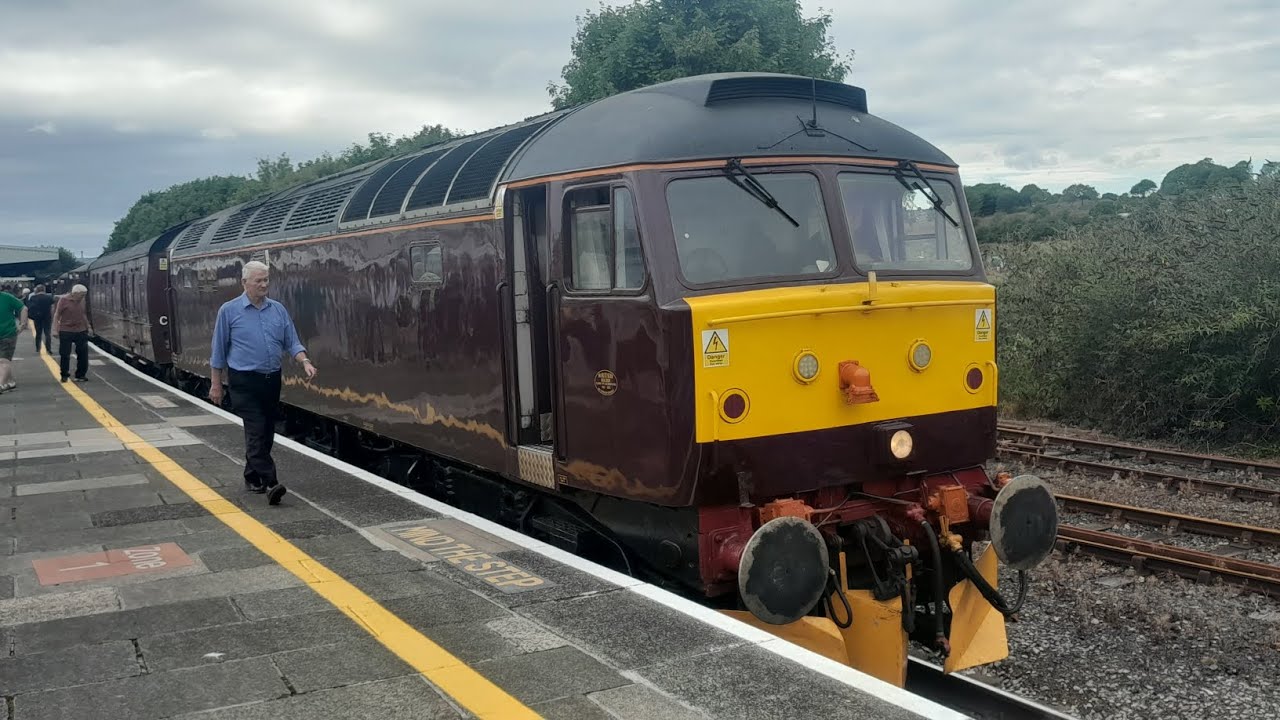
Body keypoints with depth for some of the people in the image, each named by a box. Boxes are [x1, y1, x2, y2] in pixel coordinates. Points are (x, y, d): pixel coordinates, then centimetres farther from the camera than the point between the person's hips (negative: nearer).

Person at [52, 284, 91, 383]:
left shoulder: (81, 300, 6)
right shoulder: (64, 300, -9)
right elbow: (57, 315, -6)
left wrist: (87, 326, 19)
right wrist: (56, 329, -11)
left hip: (81, 331, 5)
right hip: (66, 331, -5)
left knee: (83, 353, 4)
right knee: (64, 354, 3)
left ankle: (81, 375, 14)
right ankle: (64, 376, 14)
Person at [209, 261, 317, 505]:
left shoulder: (278, 309, 7)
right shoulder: (229, 310, -3)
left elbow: (292, 342, 7)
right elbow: (219, 350, 1)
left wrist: (305, 362, -12)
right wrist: (215, 384, 1)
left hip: (272, 380, 5)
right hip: (244, 381, -5)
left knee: (266, 433, 11)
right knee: (256, 432, -13)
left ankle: (252, 478, 26)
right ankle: (270, 483, -18)